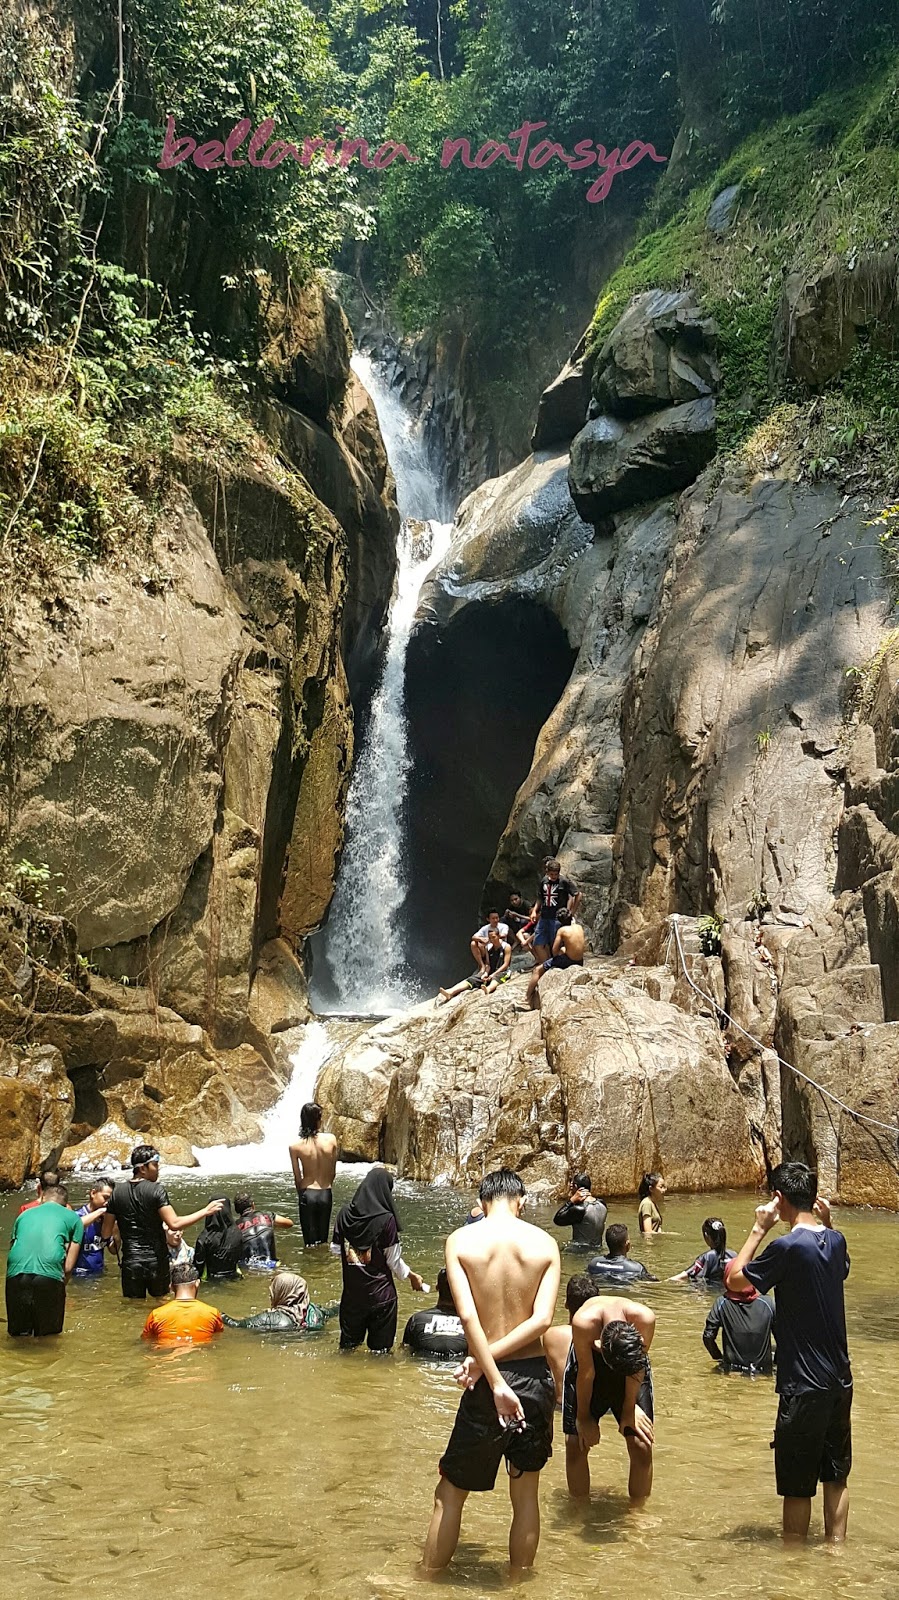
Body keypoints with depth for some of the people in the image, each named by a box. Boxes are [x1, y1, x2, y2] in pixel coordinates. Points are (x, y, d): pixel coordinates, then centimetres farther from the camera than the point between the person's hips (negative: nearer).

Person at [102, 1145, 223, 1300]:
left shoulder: (117, 1191, 0)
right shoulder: (157, 1190, -13)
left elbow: (106, 1233, 2)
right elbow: (175, 1224, -21)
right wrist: (205, 1211, -15)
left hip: (130, 1262, 3)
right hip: (156, 1260, -3)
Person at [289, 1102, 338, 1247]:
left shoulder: (295, 1147, -11)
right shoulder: (331, 1140, -8)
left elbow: (297, 1177, -2)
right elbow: (333, 1171, 2)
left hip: (307, 1193, -2)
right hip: (326, 1194, 2)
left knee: (310, 1242, 7)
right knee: (323, 1240, 16)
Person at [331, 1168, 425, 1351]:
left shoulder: (345, 1214, -5)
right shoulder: (386, 1219, -16)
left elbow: (335, 1249, 3)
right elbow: (393, 1259, -10)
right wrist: (412, 1276, 7)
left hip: (352, 1290, 4)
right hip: (380, 1293, -4)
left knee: (349, 1343, 20)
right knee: (381, 1346, 10)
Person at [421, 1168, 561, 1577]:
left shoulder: (461, 1240, -6)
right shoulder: (545, 1243, -1)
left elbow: (468, 1315, -16)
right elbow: (542, 1319, -11)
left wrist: (496, 1382, -17)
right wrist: (483, 1359, -10)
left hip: (488, 1383, -2)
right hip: (535, 1376, 2)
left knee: (450, 1493, 14)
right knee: (526, 1494, 17)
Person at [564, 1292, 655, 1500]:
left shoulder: (644, 1319, -37)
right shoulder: (584, 1321, -39)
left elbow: (638, 1367, -17)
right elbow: (586, 1372, -22)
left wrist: (629, 1408, -5)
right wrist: (584, 1416, -7)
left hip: (631, 1360, 1)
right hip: (590, 1360, -1)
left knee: (642, 1447, -5)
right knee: (576, 1444, -2)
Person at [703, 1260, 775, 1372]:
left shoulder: (722, 1303, -6)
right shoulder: (766, 1302, -5)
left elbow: (708, 1336, -7)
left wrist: (719, 1358, 9)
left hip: (733, 1370, -1)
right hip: (764, 1370, 1)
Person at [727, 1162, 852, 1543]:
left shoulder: (787, 1247, -21)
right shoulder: (835, 1240, 0)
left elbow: (734, 1279, -9)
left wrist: (759, 1229, -6)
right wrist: (826, 1225, 13)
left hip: (804, 1386, -7)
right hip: (840, 1381, 7)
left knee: (797, 1486, 6)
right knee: (836, 1475, 19)